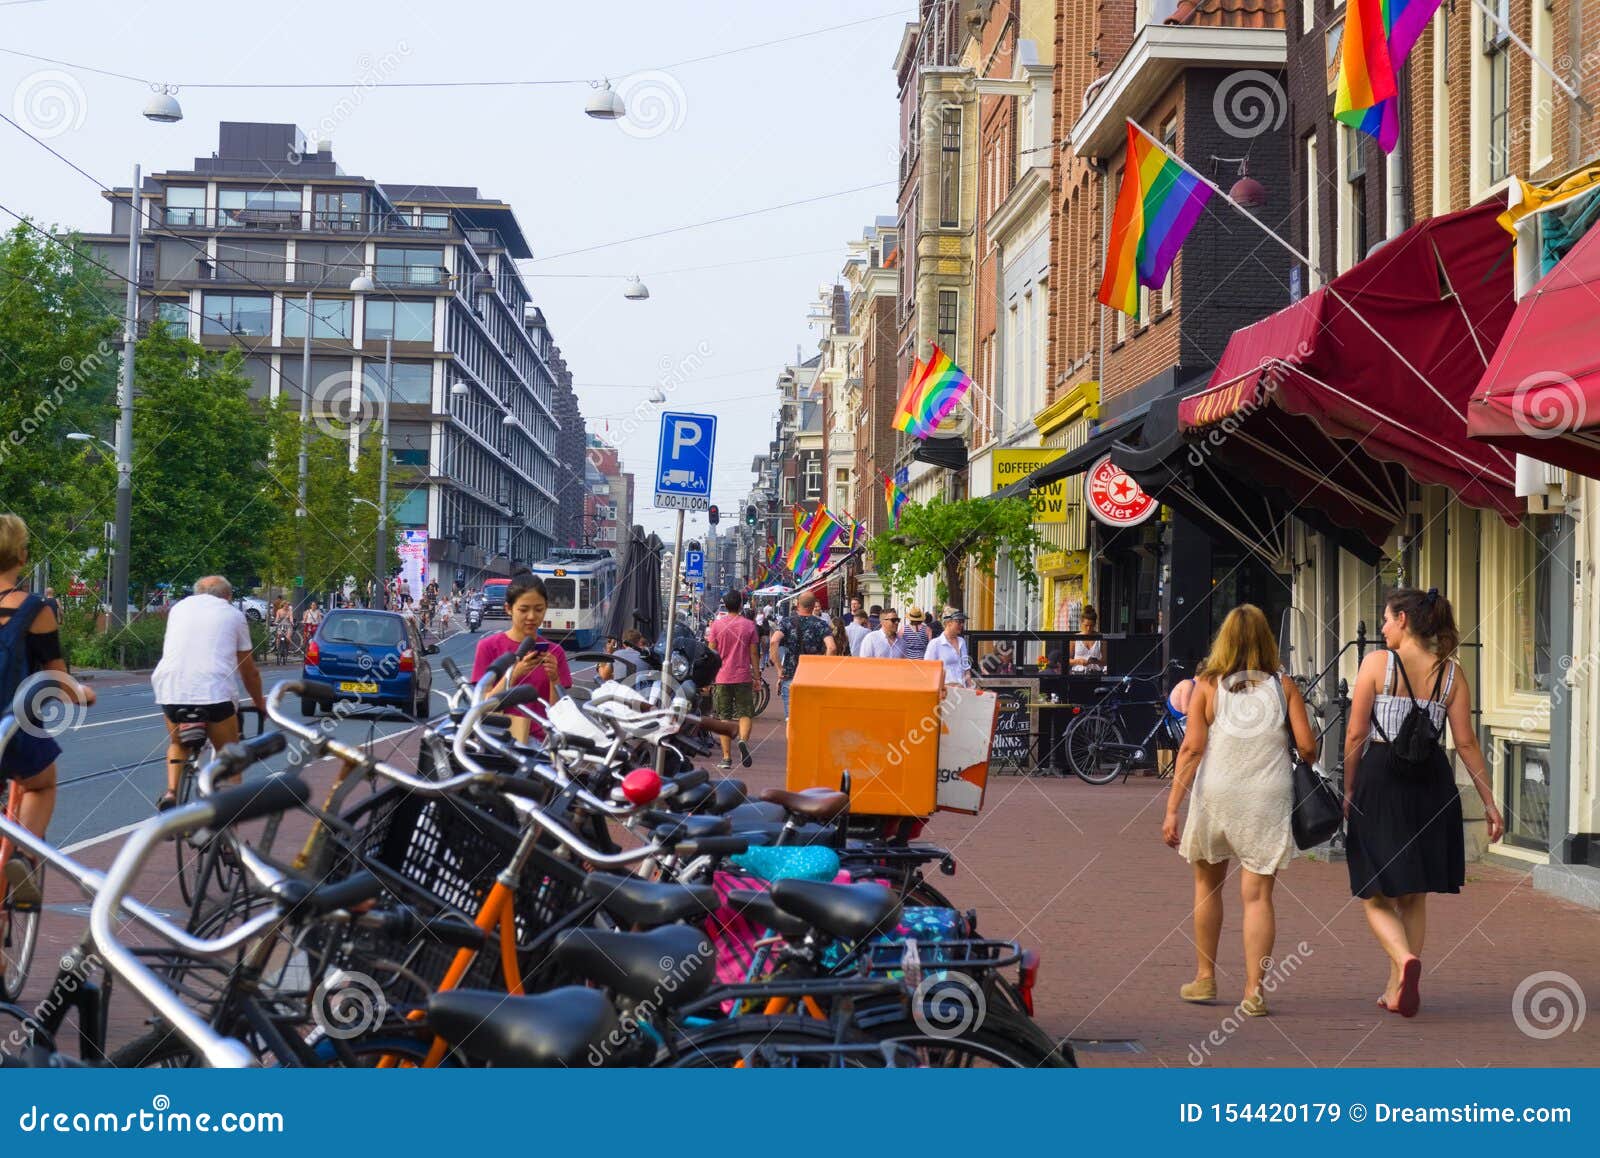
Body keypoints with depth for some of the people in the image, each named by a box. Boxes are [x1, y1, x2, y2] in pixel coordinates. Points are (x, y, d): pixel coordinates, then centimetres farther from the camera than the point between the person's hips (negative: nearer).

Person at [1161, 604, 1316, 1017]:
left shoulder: (1206, 685, 0)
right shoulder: (1283, 686, 2)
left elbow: (1192, 748, -6)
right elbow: (1307, 746, -3)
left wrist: (1172, 809, -6)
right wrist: (1306, 756, 22)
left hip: (1216, 794, 0)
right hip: (1269, 797, 0)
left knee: (1208, 883, 19)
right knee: (1257, 894, 1)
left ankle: (1205, 978, 27)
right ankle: (1254, 991, -6)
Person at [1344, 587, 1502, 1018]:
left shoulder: (1376, 662, -6)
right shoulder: (1451, 673, 3)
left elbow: (1356, 734, -6)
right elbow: (1466, 743, 1)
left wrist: (1348, 789, 5)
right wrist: (1489, 802, 7)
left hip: (1380, 779, -4)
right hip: (1431, 783, 4)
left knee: (1376, 894, 5)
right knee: (1413, 895, 17)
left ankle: (1405, 958, -23)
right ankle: (1397, 990, 20)